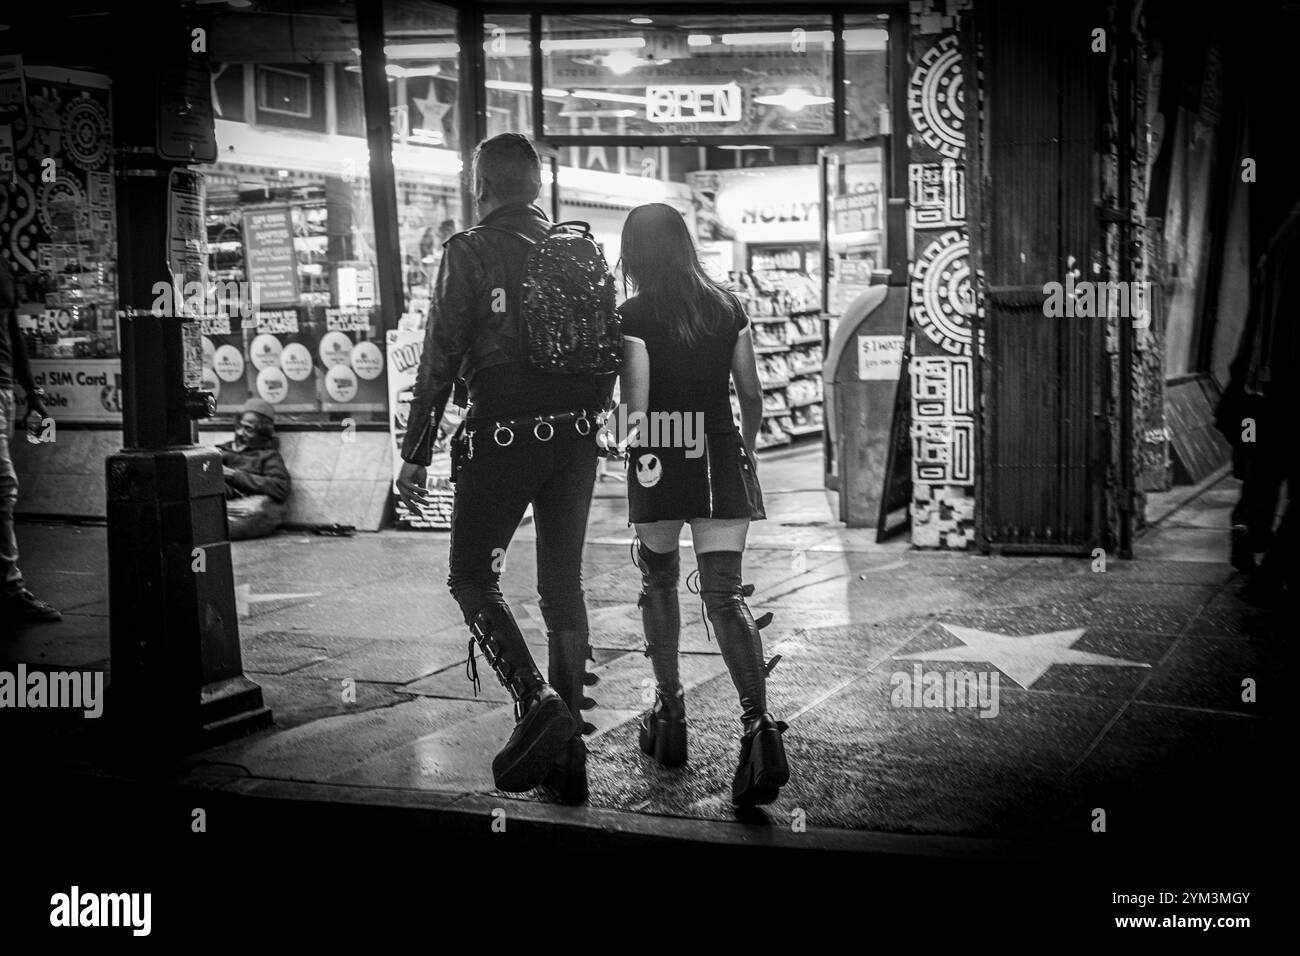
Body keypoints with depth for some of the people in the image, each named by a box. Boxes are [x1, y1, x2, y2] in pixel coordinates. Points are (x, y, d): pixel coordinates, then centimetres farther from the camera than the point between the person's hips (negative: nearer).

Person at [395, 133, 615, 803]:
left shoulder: (469, 252, -5)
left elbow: (439, 358, -9)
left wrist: (415, 454, -5)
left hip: (501, 440, -5)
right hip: (574, 440, 5)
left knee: (472, 578, 7)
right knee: (563, 586, 10)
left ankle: (536, 699, -14)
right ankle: (567, 754, 13)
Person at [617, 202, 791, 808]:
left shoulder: (636, 315, -7)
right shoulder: (728, 308, 6)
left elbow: (636, 408, -12)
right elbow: (752, 396, 9)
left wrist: (637, 446, 6)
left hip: (661, 462, -3)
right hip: (722, 459, 3)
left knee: (659, 583, 18)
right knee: (725, 595, 0)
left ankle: (669, 713, 23)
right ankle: (758, 724, -18)